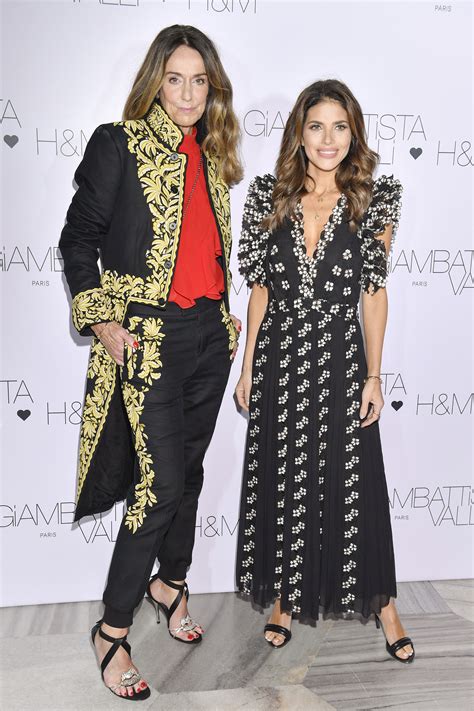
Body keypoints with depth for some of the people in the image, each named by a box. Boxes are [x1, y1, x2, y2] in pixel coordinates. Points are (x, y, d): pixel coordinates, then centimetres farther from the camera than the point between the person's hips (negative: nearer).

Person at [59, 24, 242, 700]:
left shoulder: (210, 155, 14)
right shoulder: (118, 144, -4)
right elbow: (78, 238, -5)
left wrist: (226, 312, 15)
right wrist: (101, 322, -13)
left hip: (208, 333, 6)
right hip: (147, 337, -6)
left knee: (189, 469, 15)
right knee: (162, 480, -8)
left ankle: (171, 580, 38)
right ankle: (112, 629, 9)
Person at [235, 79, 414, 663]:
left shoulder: (374, 199, -2)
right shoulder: (270, 195, 2)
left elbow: (375, 292, -2)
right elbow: (260, 286, 5)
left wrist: (373, 375, -5)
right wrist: (248, 367, 3)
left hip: (340, 360, -2)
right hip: (279, 360, 2)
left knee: (355, 486, 6)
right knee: (279, 483, 11)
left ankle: (382, 604, 27)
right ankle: (285, 598, 31)